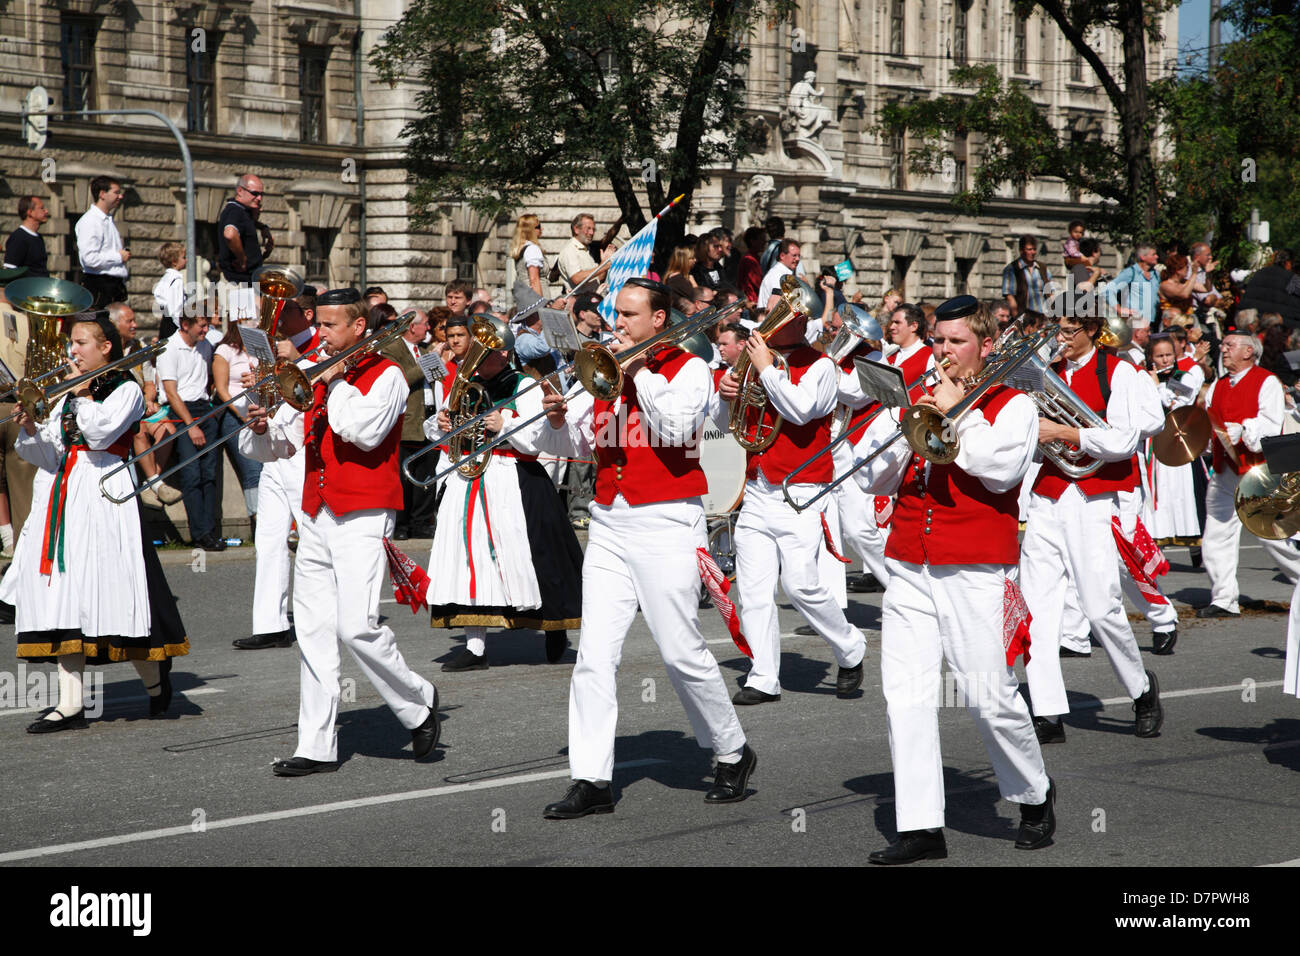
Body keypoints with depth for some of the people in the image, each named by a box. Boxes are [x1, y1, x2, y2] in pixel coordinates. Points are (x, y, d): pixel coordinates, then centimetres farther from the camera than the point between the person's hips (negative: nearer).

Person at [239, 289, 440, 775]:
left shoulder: (386, 375, -3)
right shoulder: (317, 377, 16)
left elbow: (363, 431, -20)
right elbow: (280, 446, 15)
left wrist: (337, 380, -10)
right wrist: (262, 429, -7)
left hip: (362, 516, -7)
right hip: (316, 516, 7)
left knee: (357, 626, -16)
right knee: (313, 631, 3)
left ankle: (417, 703, 8)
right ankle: (317, 747, 5)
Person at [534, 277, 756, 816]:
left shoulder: (688, 368, 0)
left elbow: (676, 429, -17)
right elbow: (569, 444, 14)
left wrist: (640, 370, -11)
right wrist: (558, 419, -7)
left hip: (666, 526, -5)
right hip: (608, 524, 5)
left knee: (682, 652, -2)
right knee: (594, 655, -3)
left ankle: (733, 755, 18)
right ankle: (591, 780, -2)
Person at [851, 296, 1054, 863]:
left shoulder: (1013, 406, 5)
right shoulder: (916, 401, 16)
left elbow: (1000, 468, -14)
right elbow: (871, 478, 9)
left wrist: (956, 411, -8)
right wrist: (904, 422, -4)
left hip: (977, 571, -4)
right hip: (910, 568, 4)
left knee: (988, 697, -6)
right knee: (905, 697, -4)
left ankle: (1035, 796, 19)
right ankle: (920, 829, -1)